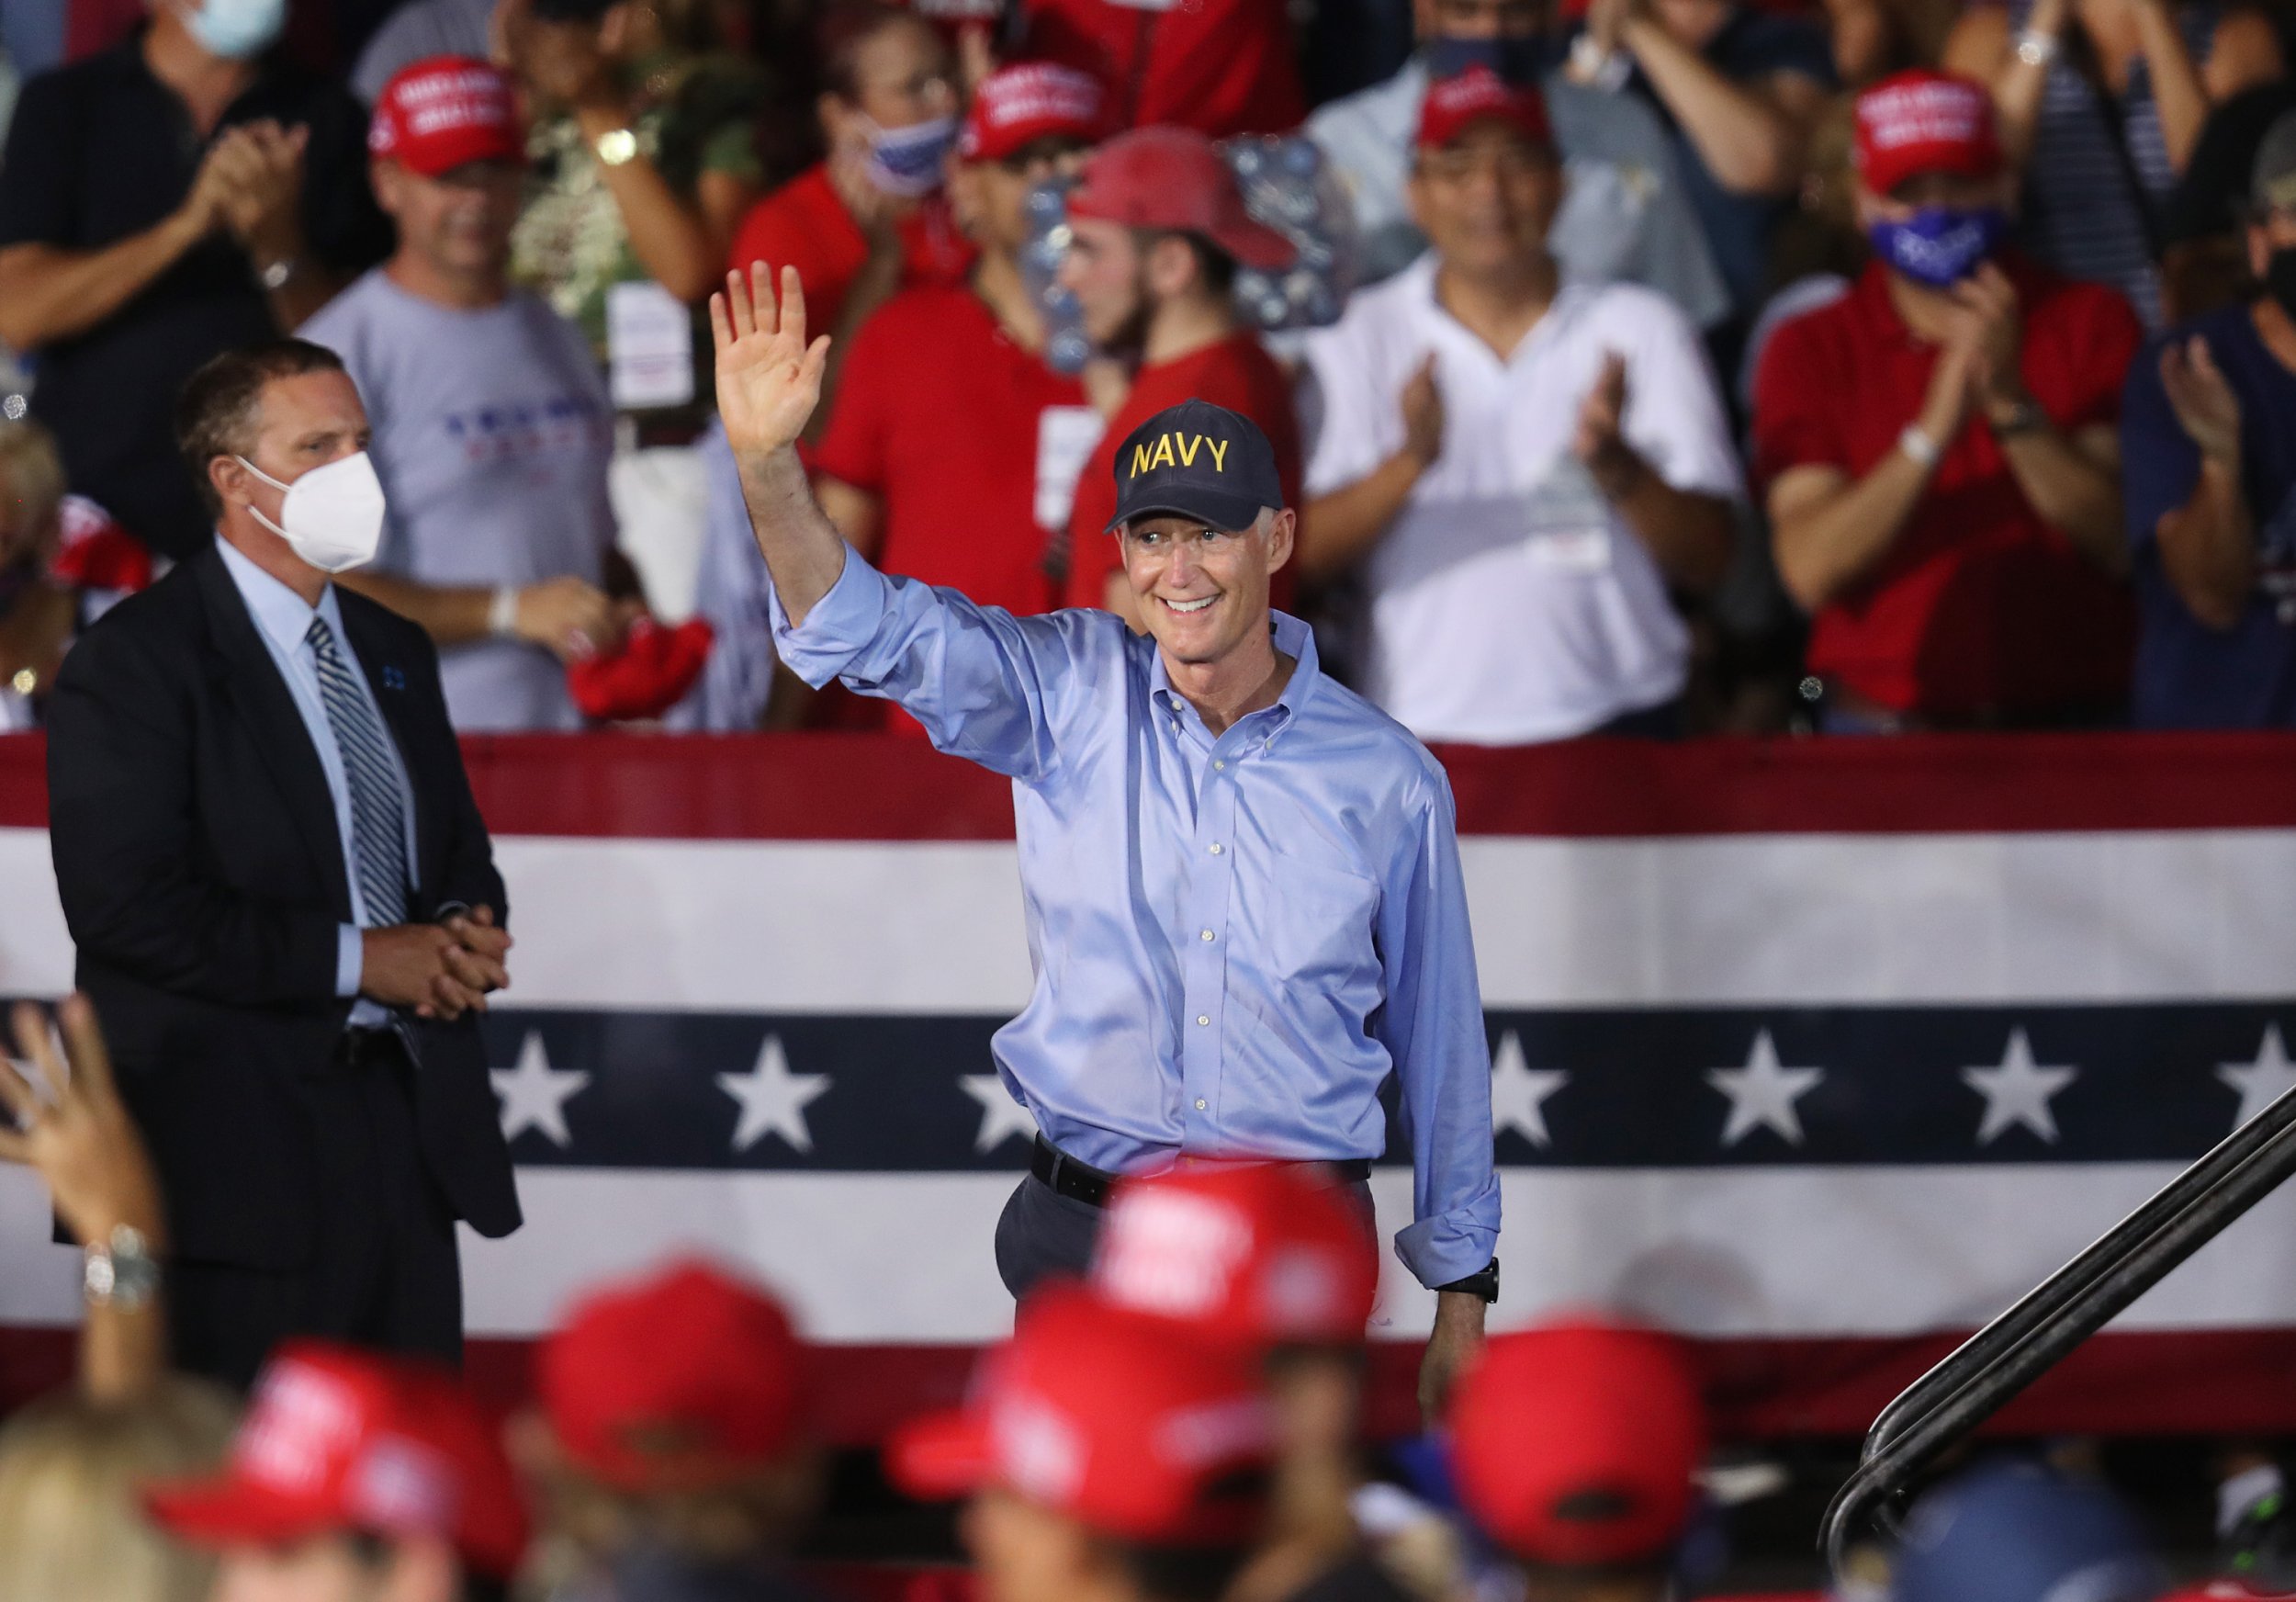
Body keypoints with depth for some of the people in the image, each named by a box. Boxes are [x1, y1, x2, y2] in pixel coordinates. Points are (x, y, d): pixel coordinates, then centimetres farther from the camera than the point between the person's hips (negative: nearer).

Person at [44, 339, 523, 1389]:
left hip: (406, 1134, 7)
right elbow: (128, 907, -17)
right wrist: (355, 958, -15)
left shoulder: (393, 652, 18)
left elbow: (457, 849, 26)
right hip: (240, 1151, -7)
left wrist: (466, 934, 1)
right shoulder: (133, 662, -7)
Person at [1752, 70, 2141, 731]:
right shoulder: (1809, 350, 8)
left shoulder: (2091, 323, 8)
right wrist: (1933, 433, -17)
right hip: (1883, 725, 0)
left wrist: (2012, 406, -15)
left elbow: (2122, 543, -3)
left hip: (2067, 724, 0)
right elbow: (1811, 572, -6)